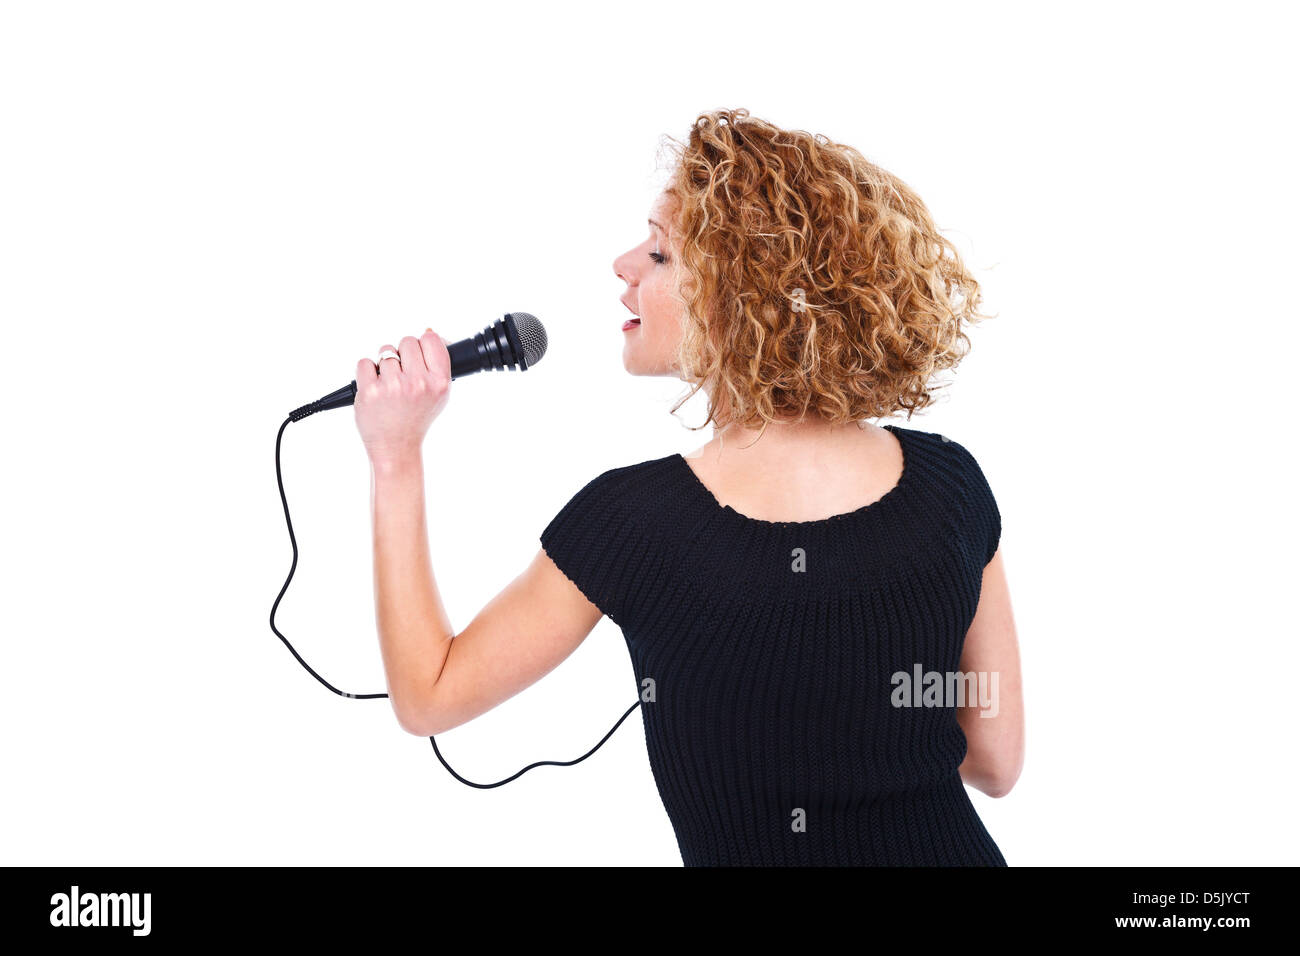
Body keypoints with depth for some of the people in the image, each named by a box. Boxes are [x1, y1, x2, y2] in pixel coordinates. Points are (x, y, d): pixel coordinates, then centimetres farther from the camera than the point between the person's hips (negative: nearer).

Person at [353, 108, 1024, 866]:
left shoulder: (632, 517, -20)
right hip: (948, 845, 4)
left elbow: (428, 696, -5)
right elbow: (999, 762, -1)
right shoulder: (949, 482, -11)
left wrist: (397, 456, -4)